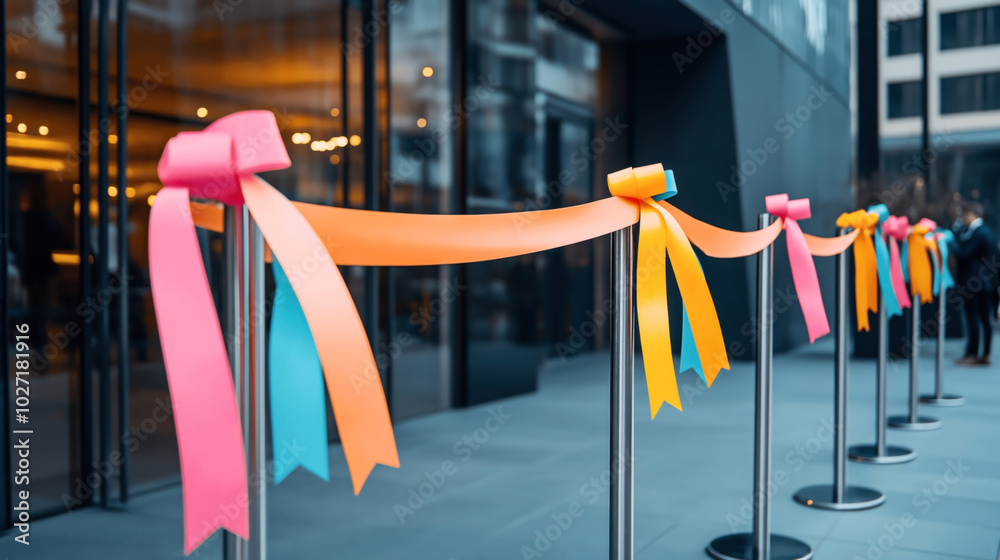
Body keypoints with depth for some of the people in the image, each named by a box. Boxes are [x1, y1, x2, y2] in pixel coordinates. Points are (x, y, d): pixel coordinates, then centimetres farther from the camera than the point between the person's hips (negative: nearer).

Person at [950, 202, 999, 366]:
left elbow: (964, 254, -19)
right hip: (987, 282, 9)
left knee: (972, 318, -4)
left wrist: (951, 245, -7)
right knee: (984, 318, 10)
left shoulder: (976, 233, -16)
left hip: (973, 282, -9)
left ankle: (972, 355, 0)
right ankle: (985, 355, 13)